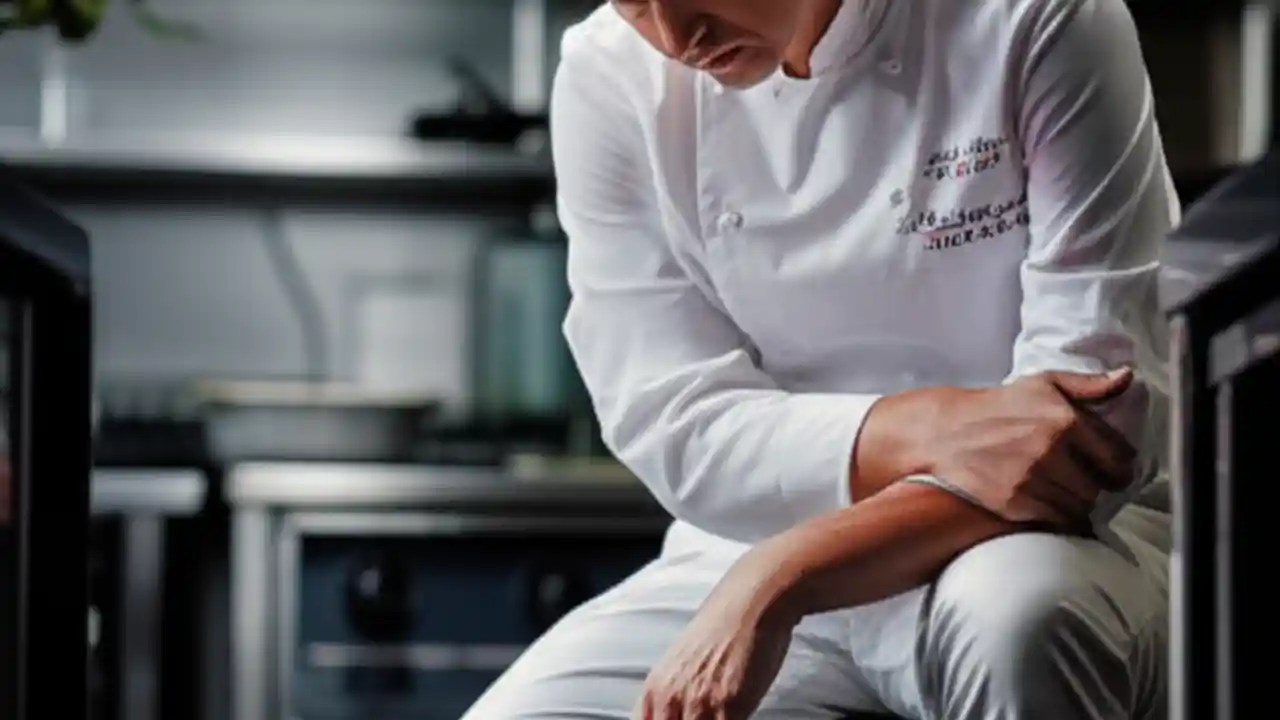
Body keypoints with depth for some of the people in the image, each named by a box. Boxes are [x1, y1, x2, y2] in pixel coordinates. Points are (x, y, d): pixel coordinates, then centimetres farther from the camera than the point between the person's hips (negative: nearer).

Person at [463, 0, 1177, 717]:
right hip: (752, 562, 4)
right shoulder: (610, 78, -4)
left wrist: (777, 581, -29)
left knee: (1015, 615, -37)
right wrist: (924, 430, -29)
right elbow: (674, 425, -8)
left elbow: (1104, 406, -19)